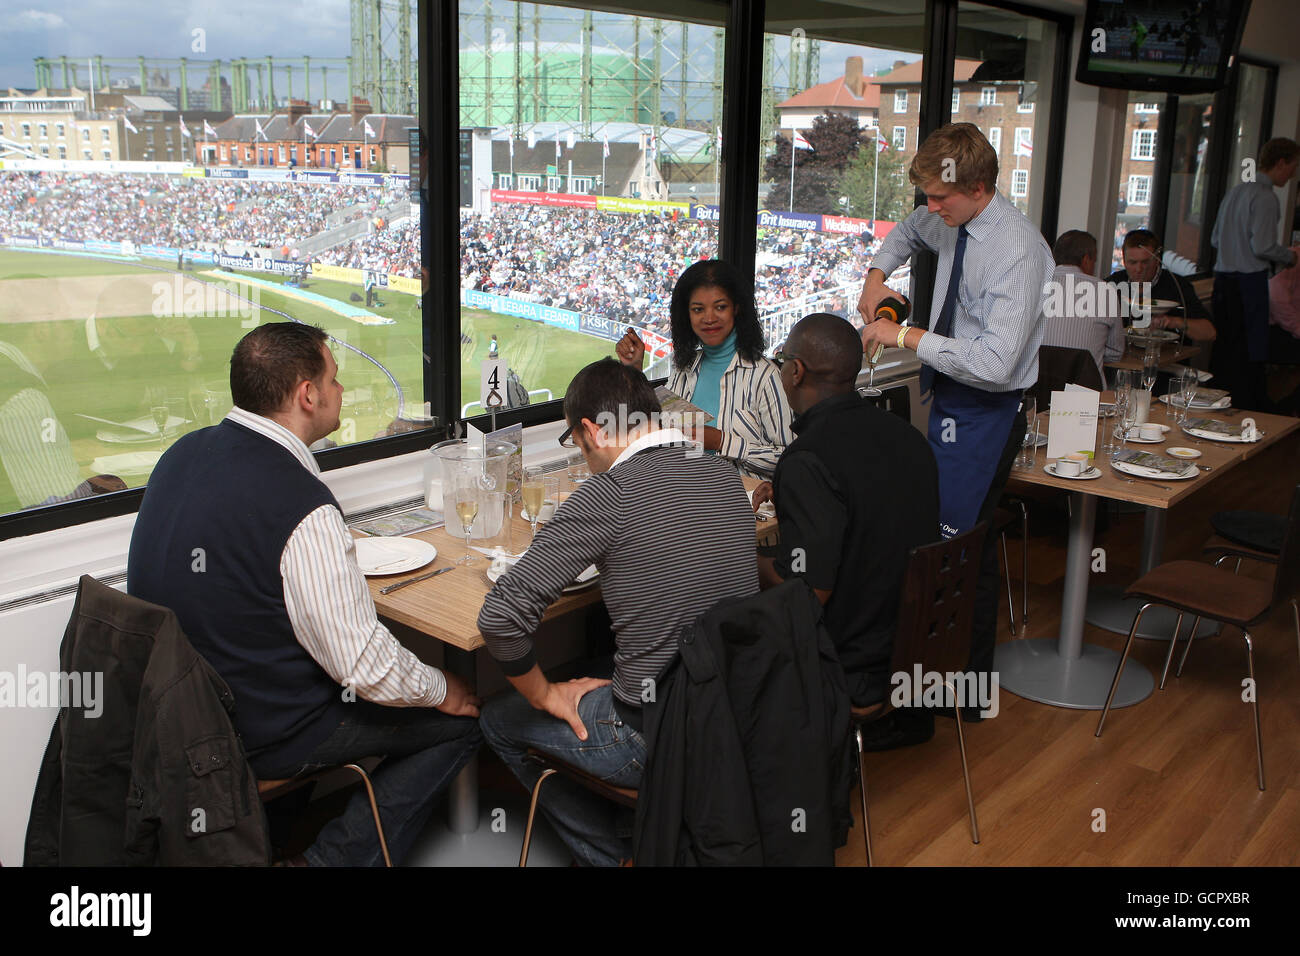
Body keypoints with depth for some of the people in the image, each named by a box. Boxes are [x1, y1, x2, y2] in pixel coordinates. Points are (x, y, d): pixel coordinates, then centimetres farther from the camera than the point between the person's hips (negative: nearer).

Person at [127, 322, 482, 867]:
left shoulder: (182, 453, -2)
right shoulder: (302, 506, -28)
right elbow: (364, 666, -25)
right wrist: (440, 691, -6)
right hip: (260, 735, -8)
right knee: (460, 720, 4)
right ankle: (336, 858, 3)